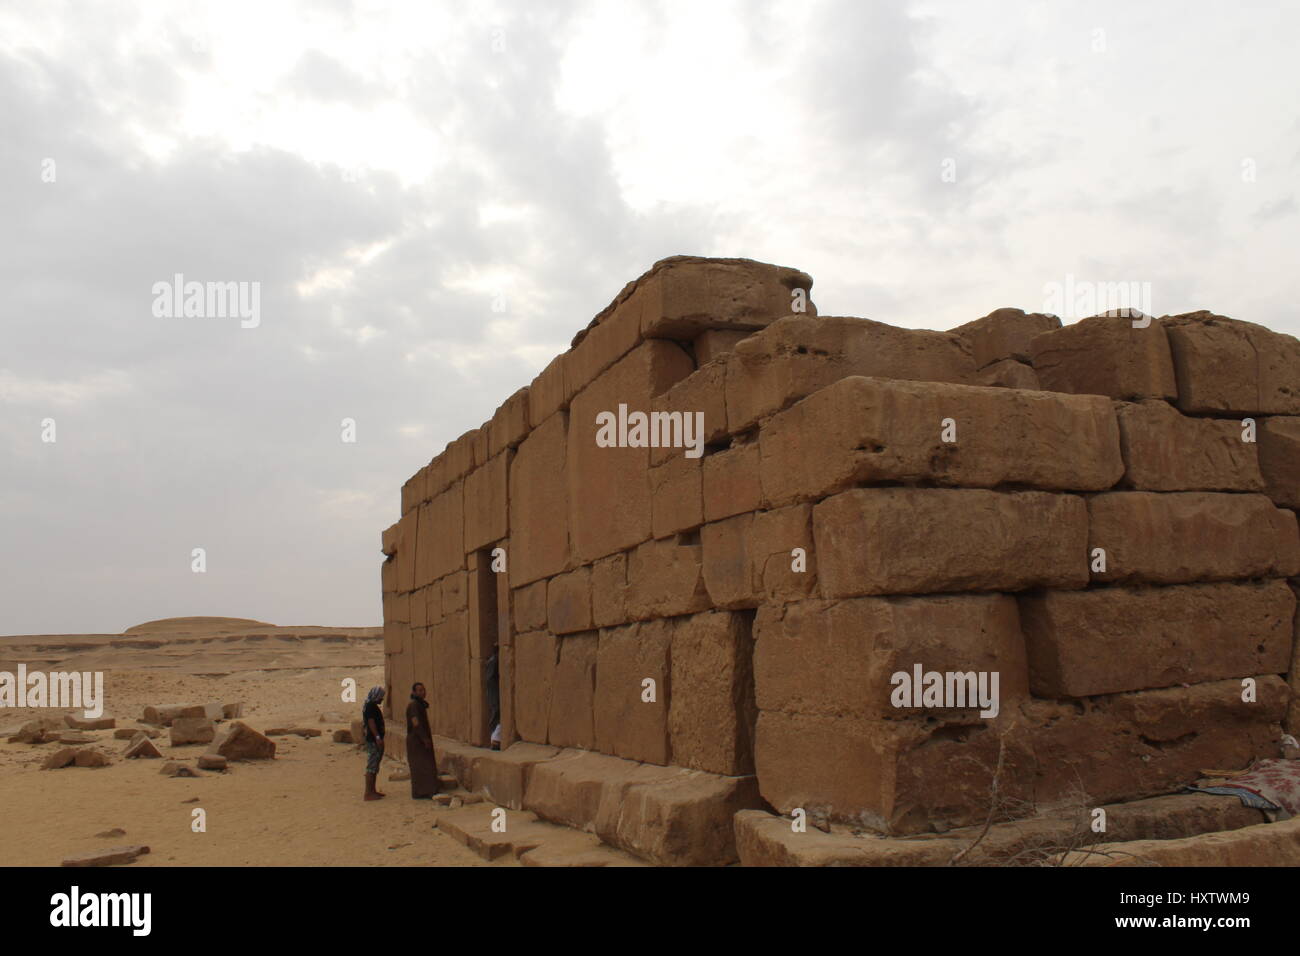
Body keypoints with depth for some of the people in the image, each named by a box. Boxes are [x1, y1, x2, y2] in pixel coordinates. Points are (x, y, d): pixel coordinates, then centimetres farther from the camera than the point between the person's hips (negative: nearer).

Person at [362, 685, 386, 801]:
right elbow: (371, 722, -22)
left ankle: (372, 791, 20)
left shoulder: (373, 706, 18)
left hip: (376, 741, 11)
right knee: (371, 767, -9)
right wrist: (377, 737, -27)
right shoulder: (370, 706, -13)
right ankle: (368, 793, -8)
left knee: (375, 767, 14)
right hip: (373, 741, -11)